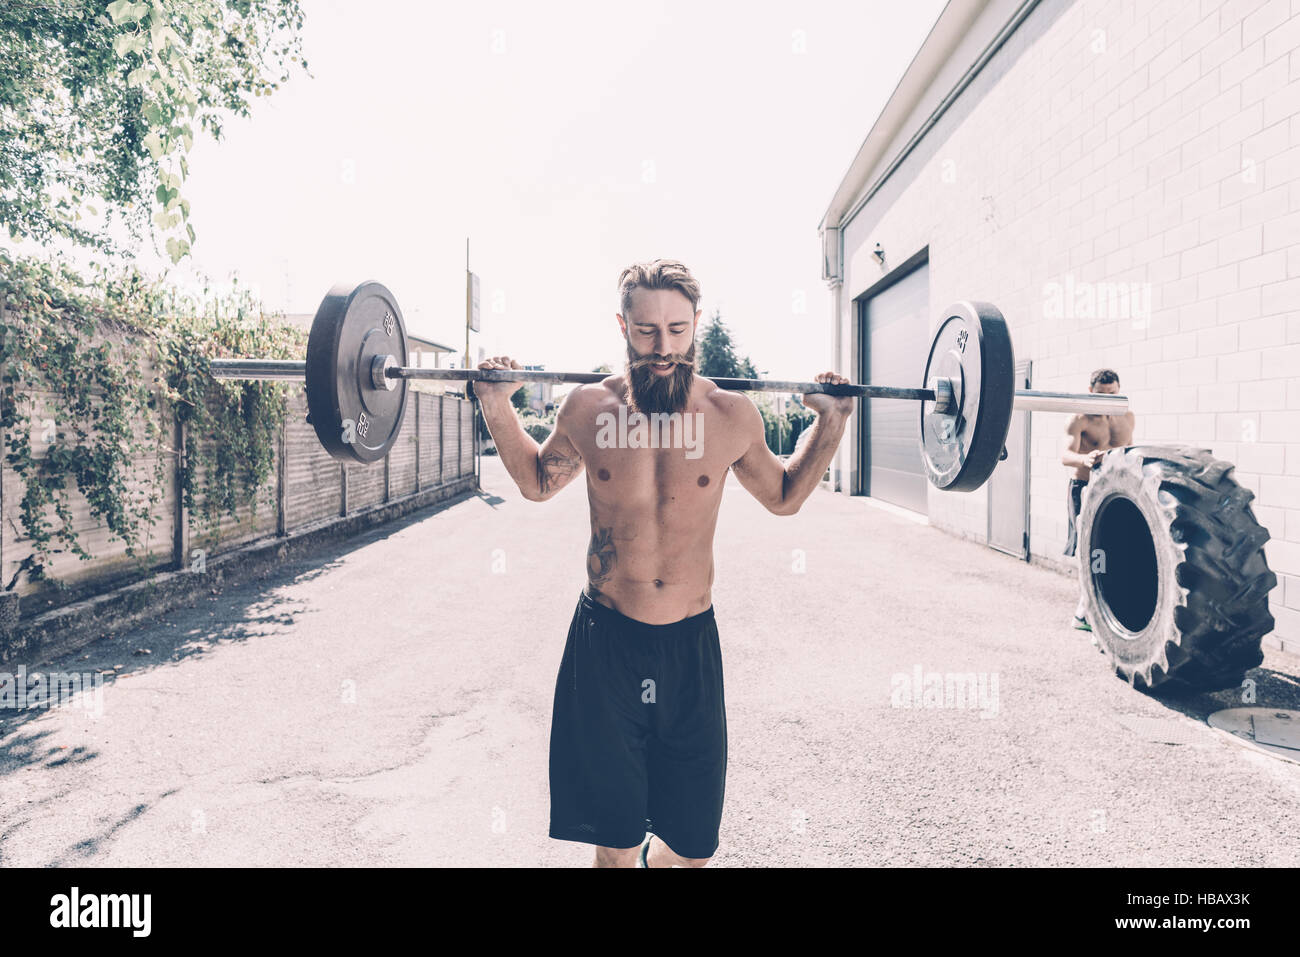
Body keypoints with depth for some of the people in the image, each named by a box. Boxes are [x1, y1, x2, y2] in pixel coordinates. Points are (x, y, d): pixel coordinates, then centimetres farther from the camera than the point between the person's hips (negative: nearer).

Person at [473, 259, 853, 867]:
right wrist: (497, 406, 5)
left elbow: (784, 497, 13)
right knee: (615, 846, 8)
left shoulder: (732, 415, -4)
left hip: (691, 642, 1)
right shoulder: (587, 408, -4)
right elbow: (536, 483, 15)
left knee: (693, 847, 13)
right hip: (606, 640, 0)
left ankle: (657, 856, 48)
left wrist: (831, 422, 3)